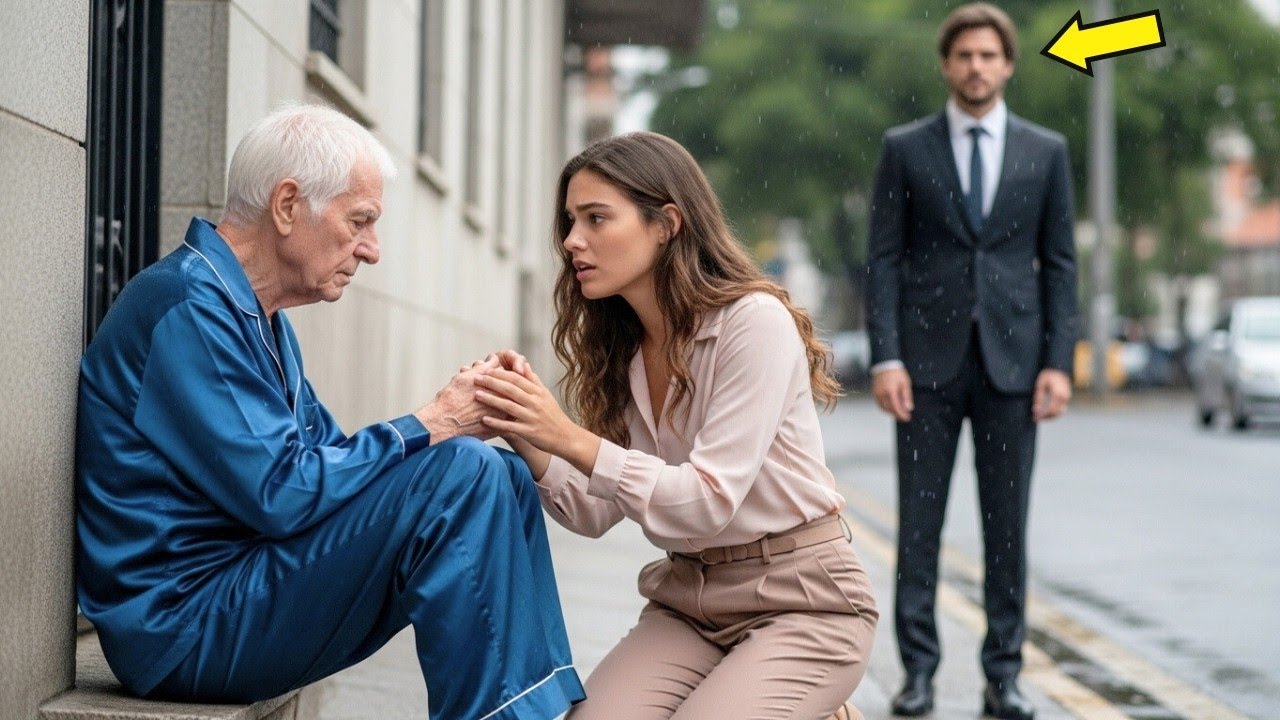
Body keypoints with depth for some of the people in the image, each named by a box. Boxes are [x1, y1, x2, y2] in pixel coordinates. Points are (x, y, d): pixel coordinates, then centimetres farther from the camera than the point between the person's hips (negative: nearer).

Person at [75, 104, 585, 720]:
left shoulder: (258, 317, 16)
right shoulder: (189, 309, -17)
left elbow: (326, 451, 13)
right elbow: (280, 493, -23)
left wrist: (457, 411, -2)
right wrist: (431, 424, -14)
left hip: (242, 587, 10)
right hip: (186, 630, -10)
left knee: (505, 475, 8)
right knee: (463, 474, -22)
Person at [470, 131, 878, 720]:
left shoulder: (755, 321, -16)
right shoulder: (616, 349, 5)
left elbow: (707, 502, -22)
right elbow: (594, 514, 2)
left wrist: (570, 438, -28)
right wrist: (527, 441, -16)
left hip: (797, 598, -5)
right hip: (687, 599, 6)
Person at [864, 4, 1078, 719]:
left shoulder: (1046, 151, 7)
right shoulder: (906, 148, 5)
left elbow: (1060, 263, 6)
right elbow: (884, 258, 2)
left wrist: (1060, 361, -3)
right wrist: (886, 357, -8)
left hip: (1012, 359, 1)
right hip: (928, 359, -1)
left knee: (1008, 524, 4)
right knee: (919, 523, 1)